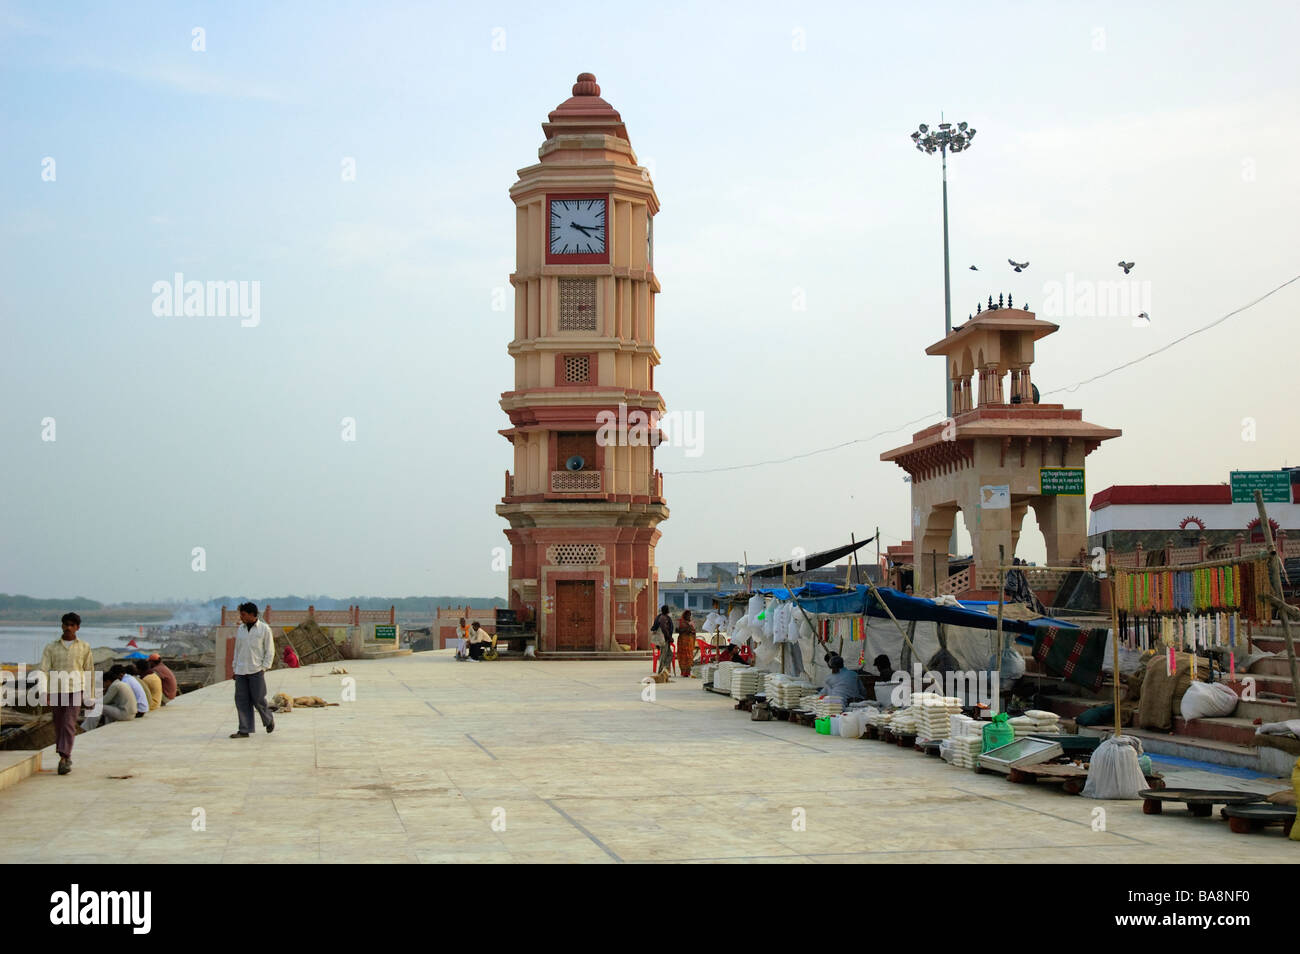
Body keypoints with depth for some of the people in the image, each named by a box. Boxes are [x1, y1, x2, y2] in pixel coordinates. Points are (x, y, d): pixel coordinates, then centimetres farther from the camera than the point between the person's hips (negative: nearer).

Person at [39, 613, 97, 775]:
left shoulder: (84, 648, 6)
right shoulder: (51, 648, 7)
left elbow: (89, 672, 11)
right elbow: (44, 670, -1)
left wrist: (90, 695, 11)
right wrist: (45, 693, -13)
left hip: (76, 690, -2)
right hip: (56, 691, 2)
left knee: (69, 724, -15)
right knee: (59, 726, 10)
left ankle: (63, 759, -20)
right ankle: (67, 758, 26)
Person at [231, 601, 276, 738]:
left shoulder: (264, 629, -2)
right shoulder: (240, 630, 12)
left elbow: (270, 651, -2)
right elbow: (237, 650, 18)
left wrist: (264, 668, -9)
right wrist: (235, 669, 13)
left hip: (256, 671, -5)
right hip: (241, 671, 5)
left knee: (258, 699, -4)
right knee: (241, 700, 0)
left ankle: (269, 720, 22)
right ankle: (244, 730, 3)